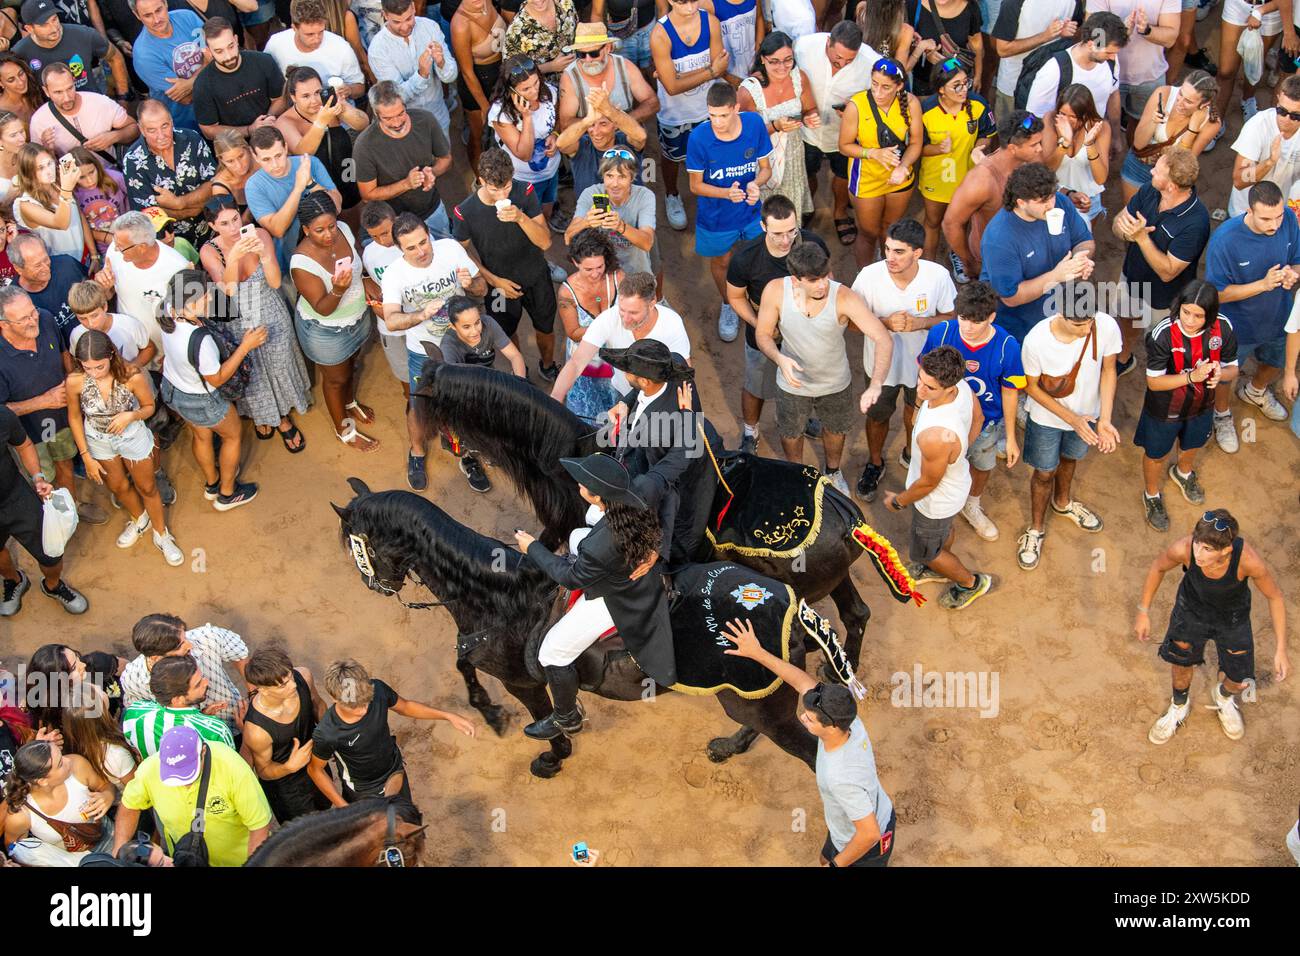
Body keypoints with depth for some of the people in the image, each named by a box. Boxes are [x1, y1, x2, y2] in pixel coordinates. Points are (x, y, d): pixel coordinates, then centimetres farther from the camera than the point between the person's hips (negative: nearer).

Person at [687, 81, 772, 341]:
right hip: (716, 217, -1)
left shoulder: (755, 123, -22)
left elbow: (766, 168, -9)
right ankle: (728, 306, 53)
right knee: (721, 262, 23)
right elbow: (696, 185, -17)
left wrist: (756, 184, -33)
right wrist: (726, 193, -35)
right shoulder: (699, 138, -28)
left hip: (751, 211, 1)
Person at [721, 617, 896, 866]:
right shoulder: (849, 721, -23)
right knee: (826, 859, 32)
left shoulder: (842, 778, -44)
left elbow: (869, 834, -35)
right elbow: (803, 681, -11)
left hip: (866, 847, -7)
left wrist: (836, 865, -19)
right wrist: (757, 652, -8)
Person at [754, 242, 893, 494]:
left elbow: (884, 340, -38)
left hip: (836, 383, 0)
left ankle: (833, 471, 63)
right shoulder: (775, 291, -30)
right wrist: (780, 359, -38)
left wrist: (875, 385, -53)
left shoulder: (844, 298, -35)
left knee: (835, 430, 29)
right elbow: (763, 334, -16)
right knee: (791, 433, 28)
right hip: (793, 382, 0)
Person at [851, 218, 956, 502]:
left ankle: (910, 453, 60)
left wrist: (920, 322, -31)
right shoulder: (869, 276, -29)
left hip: (923, 362, 1)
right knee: (878, 416, 22)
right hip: (882, 363, -1)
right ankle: (875, 464, 52)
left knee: (916, 410, 28)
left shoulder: (938, 276, -27)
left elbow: (951, 317, -12)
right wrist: (885, 323, -34)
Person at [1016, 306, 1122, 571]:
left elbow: (1108, 370, -13)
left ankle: (1062, 502, 62)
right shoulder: (1036, 341, -37)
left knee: (1069, 458, 31)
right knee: (1045, 472, 18)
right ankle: (1036, 529, 45)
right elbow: (1031, 386, -19)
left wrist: (1104, 419, -20)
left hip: (1087, 414, 3)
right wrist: (1071, 419, -23)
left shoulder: (1107, 327, -31)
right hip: (1047, 419, -3)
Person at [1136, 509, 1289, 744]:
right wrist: (1143, 613, -5)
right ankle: (1179, 707, 55)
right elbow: (1158, 567, -14)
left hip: (1232, 617, 0)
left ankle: (1223, 697, 50)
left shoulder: (1249, 560, -41)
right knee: (1181, 664, 21)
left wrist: (1280, 650, -17)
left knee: (1239, 682, 11)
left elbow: (1275, 596, -20)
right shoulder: (1183, 549, -39)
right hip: (1191, 608, 1)